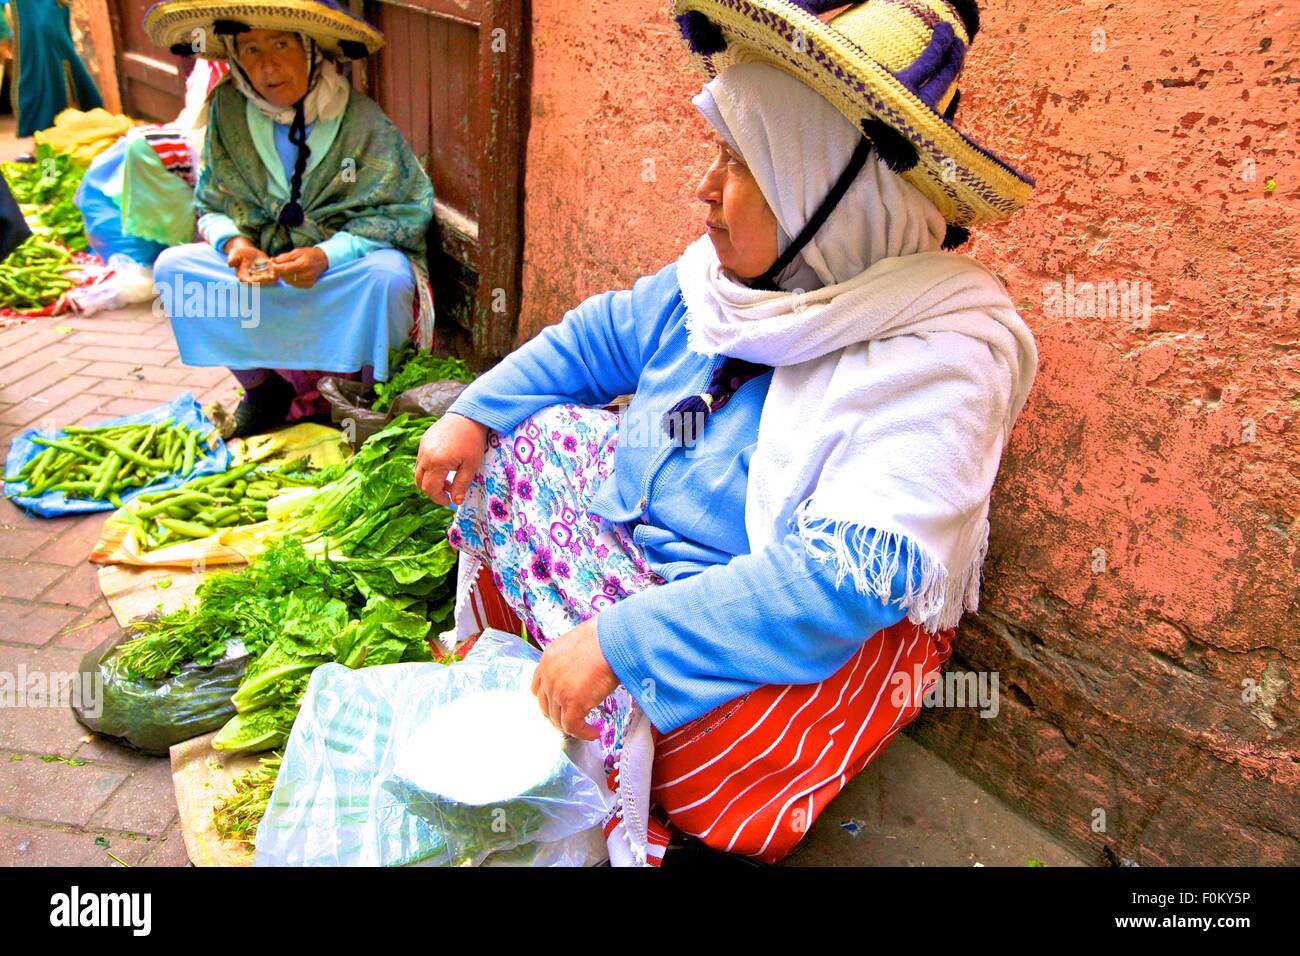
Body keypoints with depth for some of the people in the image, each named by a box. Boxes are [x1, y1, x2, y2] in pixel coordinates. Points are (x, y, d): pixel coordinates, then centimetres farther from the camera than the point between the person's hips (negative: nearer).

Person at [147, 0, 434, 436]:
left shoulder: (360, 119, -13)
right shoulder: (228, 110, -3)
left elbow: (405, 210, -14)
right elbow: (211, 204, 4)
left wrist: (327, 255, -27)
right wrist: (232, 241, -20)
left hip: (346, 274, -4)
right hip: (261, 267, 4)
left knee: (386, 275, -36)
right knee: (173, 267, -15)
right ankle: (264, 385, -6)